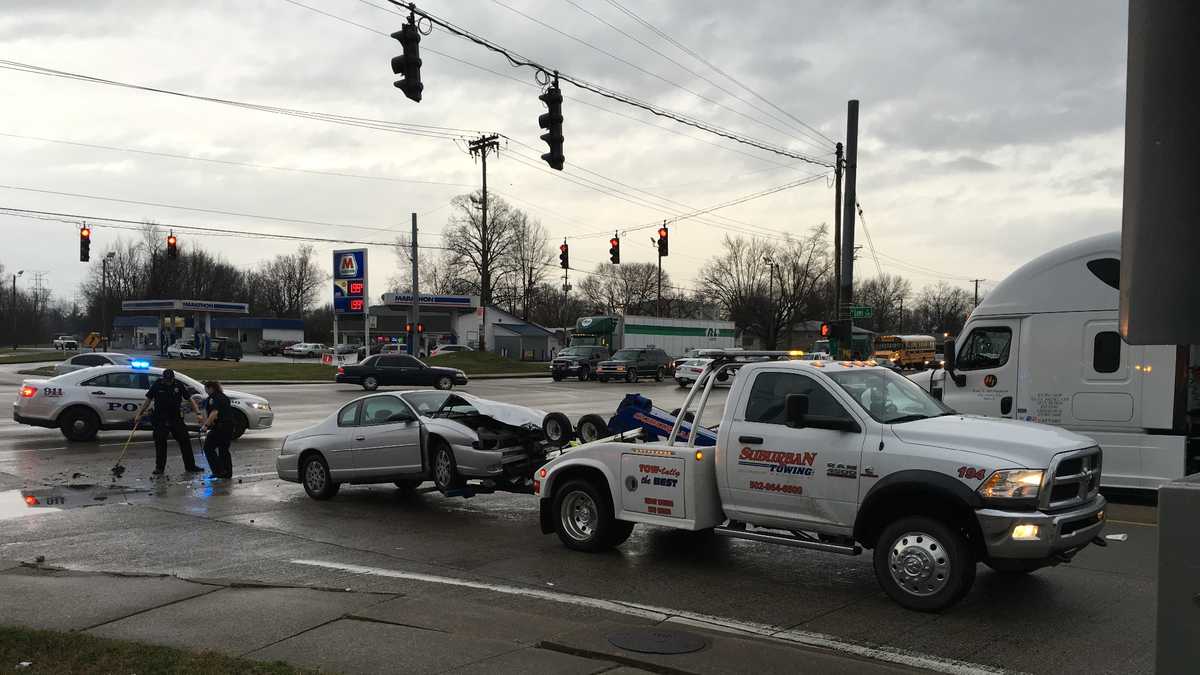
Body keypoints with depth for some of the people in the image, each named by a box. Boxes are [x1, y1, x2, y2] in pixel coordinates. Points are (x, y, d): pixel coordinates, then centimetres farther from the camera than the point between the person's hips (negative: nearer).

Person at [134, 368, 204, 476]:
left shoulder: (179, 385, -3)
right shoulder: (156, 385, -4)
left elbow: (190, 399, 0)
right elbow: (148, 400, 6)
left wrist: (198, 413, -9)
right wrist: (139, 414, 5)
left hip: (176, 419, 1)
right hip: (160, 420, -1)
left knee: (185, 441, 2)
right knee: (160, 443, 2)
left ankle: (190, 467, 10)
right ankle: (159, 468, 13)